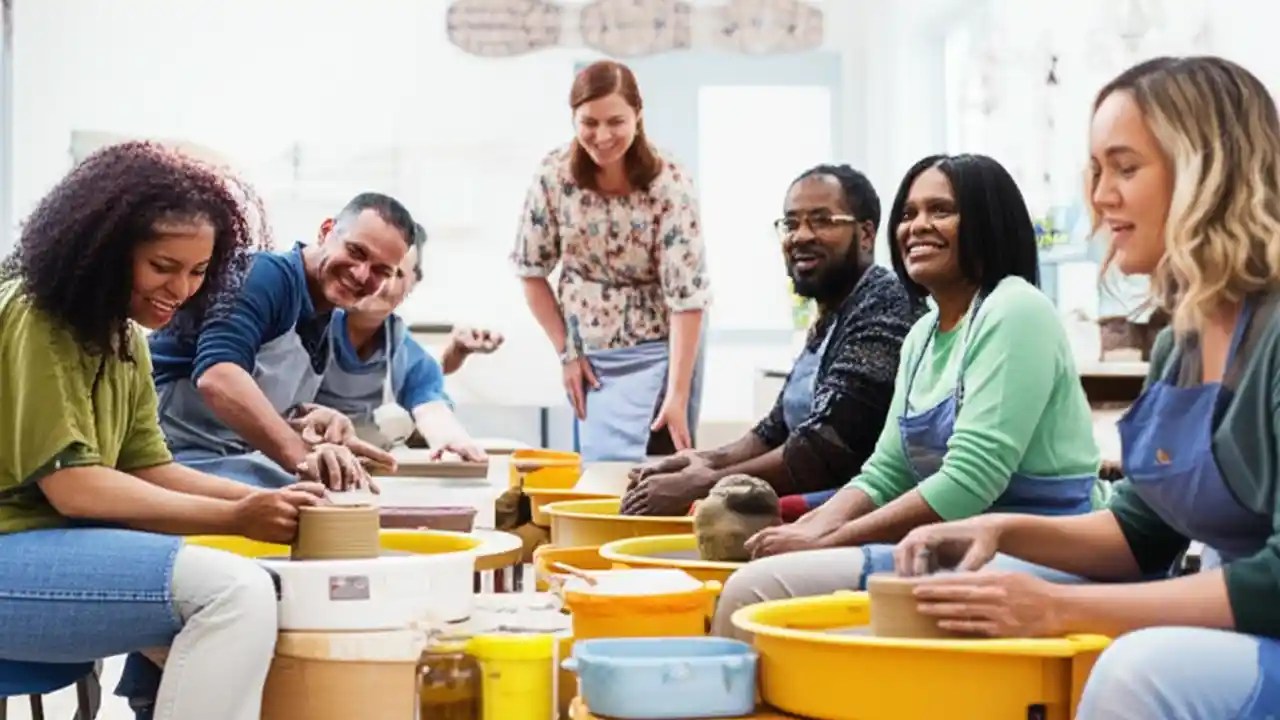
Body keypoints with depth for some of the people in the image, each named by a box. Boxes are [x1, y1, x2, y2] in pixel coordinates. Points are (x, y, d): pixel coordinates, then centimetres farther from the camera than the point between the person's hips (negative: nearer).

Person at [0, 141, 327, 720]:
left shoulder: (126, 340, 14)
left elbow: (149, 470, 10)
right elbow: (72, 488, -19)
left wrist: (266, 501, -5)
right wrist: (236, 518, -18)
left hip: (51, 542, 10)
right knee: (237, 593, -25)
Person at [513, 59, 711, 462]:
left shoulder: (669, 185, -20)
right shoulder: (554, 176, -12)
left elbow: (687, 294, -22)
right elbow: (531, 269, 0)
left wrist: (678, 395, -26)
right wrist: (566, 352, -2)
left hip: (656, 353, -3)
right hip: (590, 354, 3)